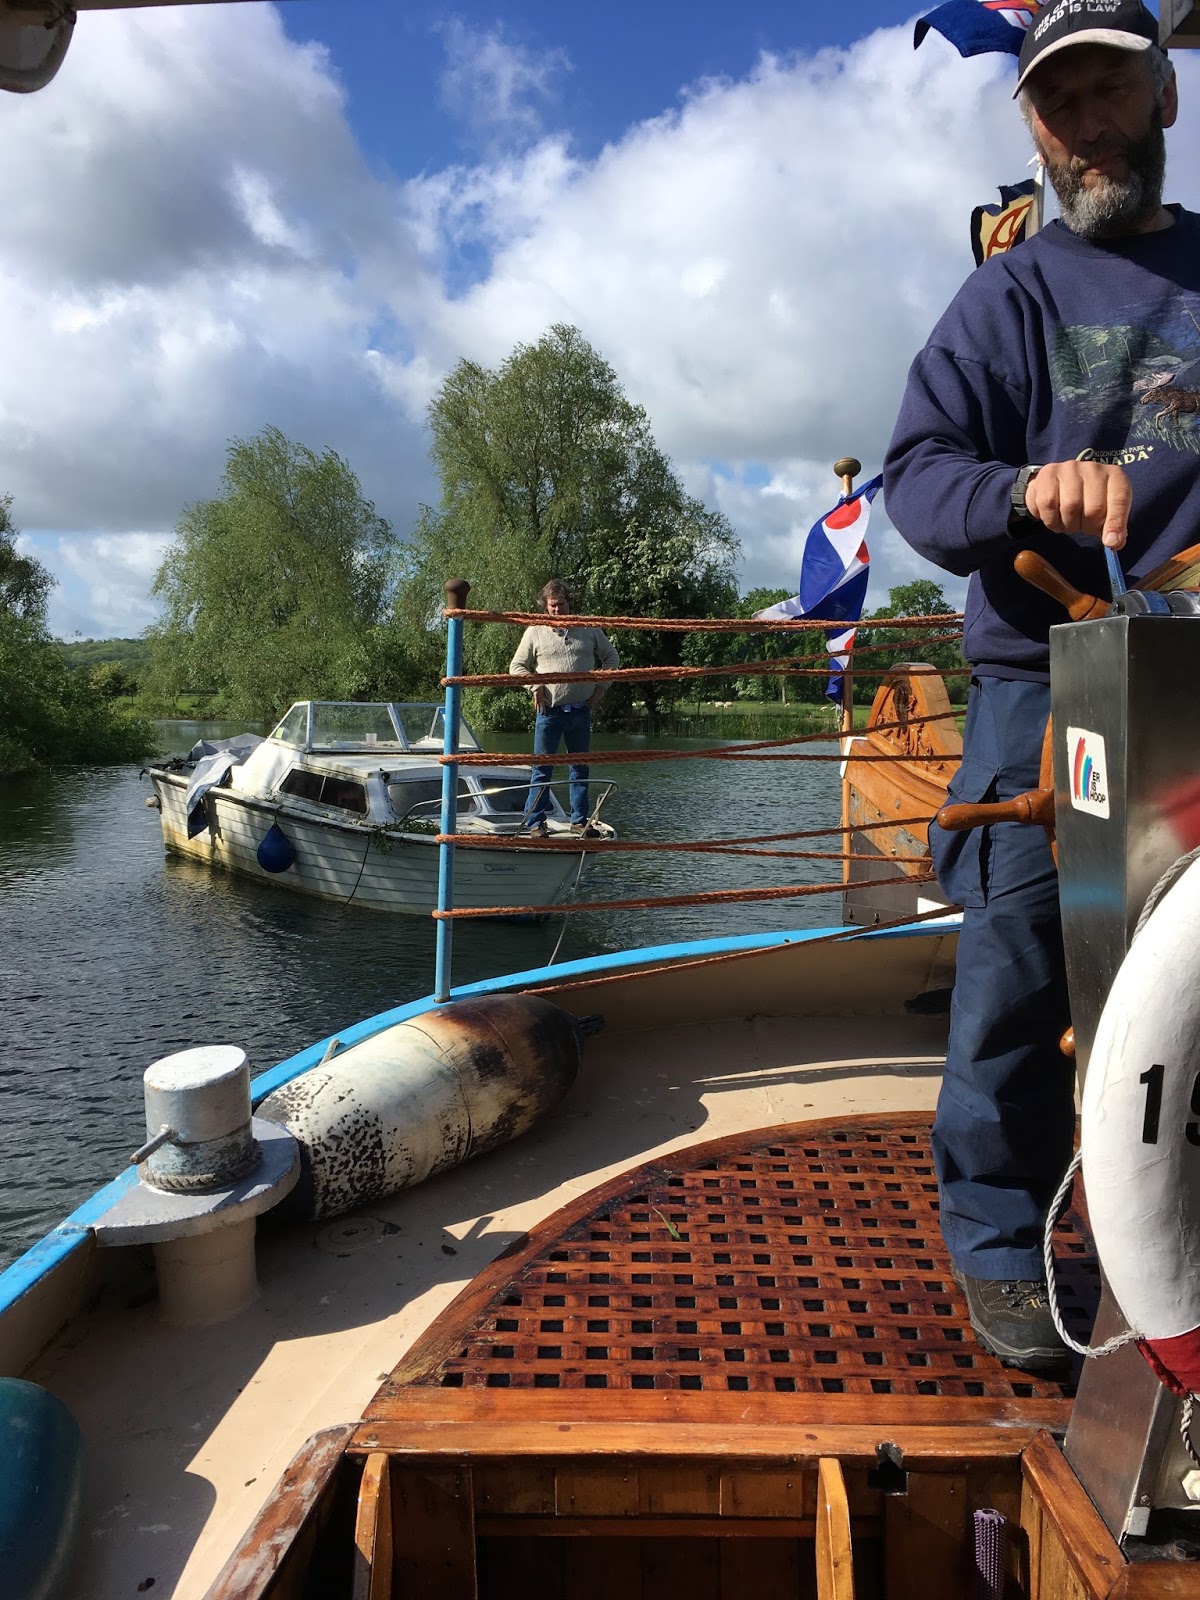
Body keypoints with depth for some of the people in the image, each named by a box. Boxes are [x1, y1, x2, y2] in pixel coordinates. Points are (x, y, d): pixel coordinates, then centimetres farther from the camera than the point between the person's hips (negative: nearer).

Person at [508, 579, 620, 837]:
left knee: (580, 767, 8)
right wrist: (535, 687, -7)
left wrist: (601, 686, 7)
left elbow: (611, 656, 18)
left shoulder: (589, 629, 9)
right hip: (550, 710, -2)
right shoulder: (535, 632, 4)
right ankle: (535, 822, 1)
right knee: (542, 767, -3)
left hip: (581, 710, 2)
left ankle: (579, 821, 16)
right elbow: (517, 665, 9)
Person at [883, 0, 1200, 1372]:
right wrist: (1026, 488, -24)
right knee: (1017, 974, -3)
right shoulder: (1013, 295, 8)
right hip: (1047, 680, -3)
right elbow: (915, 471, -4)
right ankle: (997, 1245, 13)